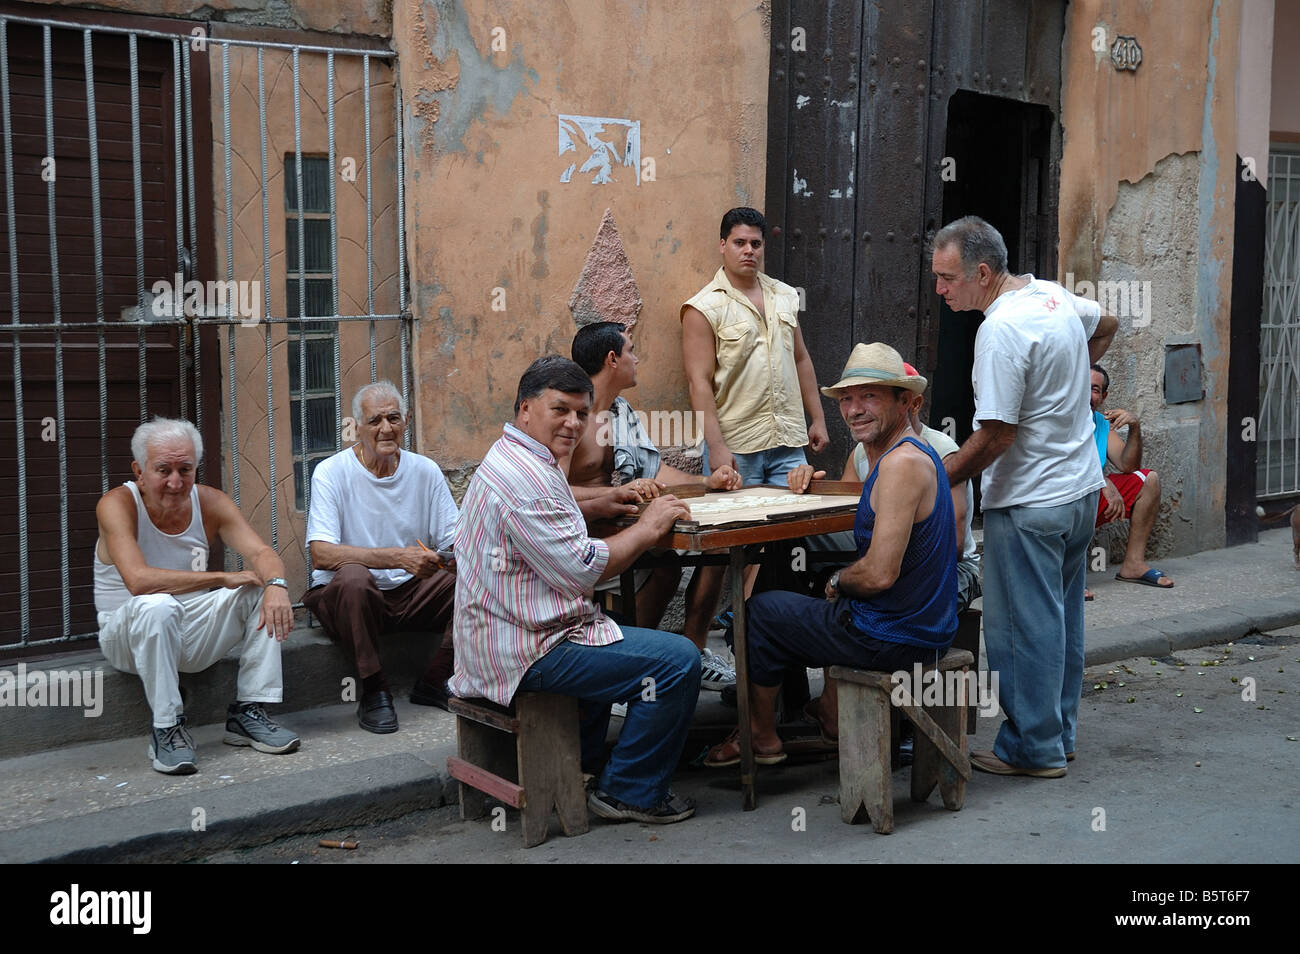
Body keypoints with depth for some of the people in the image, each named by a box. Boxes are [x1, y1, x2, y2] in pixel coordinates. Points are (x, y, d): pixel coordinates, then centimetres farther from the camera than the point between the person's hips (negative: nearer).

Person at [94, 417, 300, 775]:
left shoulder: (210, 503, -4)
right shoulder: (117, 505, -18)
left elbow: (262, 553, -15)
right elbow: (138, 580, -32)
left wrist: (275, 584, -39)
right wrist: (221, 578, -29)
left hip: (193, 632, 5)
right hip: (128, 635, -4)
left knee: (266, 589, -16)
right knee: (156, 605, -37)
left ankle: (248, 712, -9)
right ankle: (167, 729, -22)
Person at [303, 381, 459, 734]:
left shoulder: (426, 471, 3)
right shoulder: (332, 472, -10)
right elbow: (321, 554, -22)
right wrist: (399, 557, -33)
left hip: (411, 594, 4)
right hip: (347, 599, -4)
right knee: (353, 576, -37)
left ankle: (434, 682, -2)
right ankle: (373, 692, -18)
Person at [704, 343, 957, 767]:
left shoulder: (901, 462, -25)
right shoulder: (916, 454, 9)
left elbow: (880, 574, -28)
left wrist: (837, 582, -8)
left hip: (894, 638, -10)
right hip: (927, 627, 10)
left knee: (759, 611, 10)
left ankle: (762, 737, 27)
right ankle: (833, 714, 41)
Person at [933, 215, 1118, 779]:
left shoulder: (1001, 330, -22)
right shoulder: (1054, 295, 6)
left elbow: (995, 435, -23)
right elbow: (1106, 325, 28)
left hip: (1029, 503, -10)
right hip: (1081, 488, 10)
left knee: (1023, 627, 0)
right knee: (1062, 618, 17)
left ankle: (1034, 749, 7)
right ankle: (1059, 735, 27)